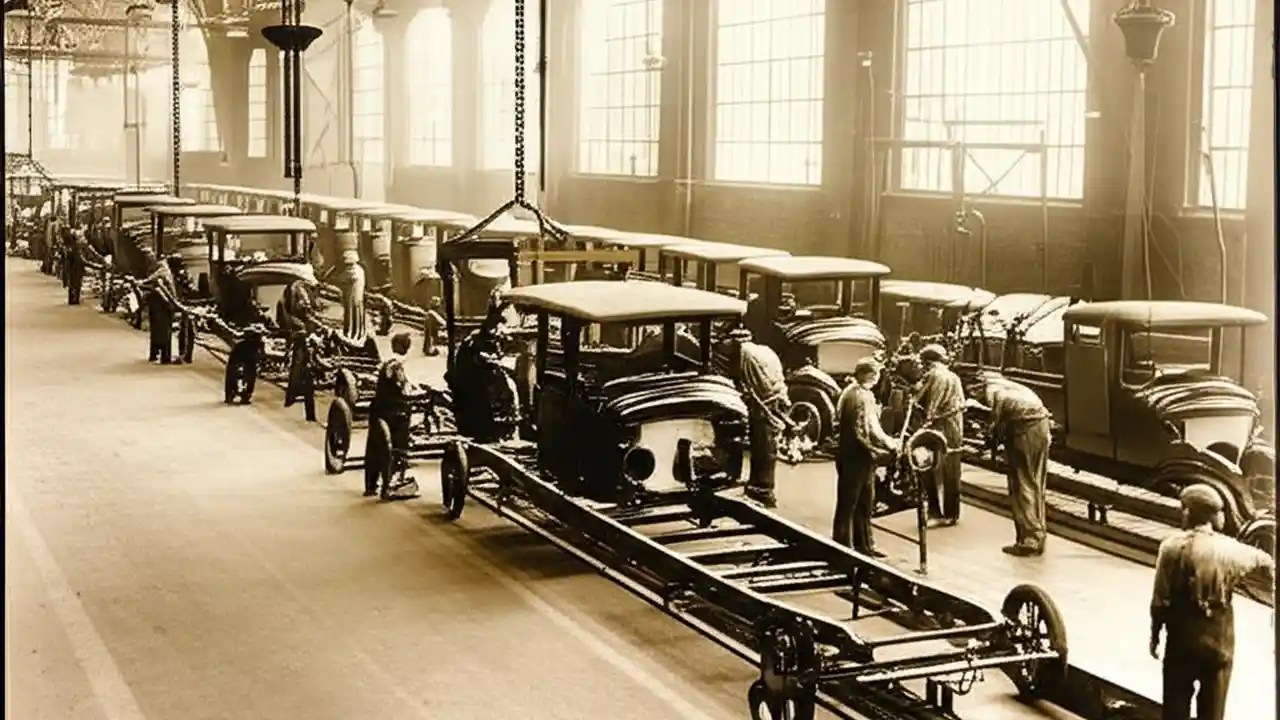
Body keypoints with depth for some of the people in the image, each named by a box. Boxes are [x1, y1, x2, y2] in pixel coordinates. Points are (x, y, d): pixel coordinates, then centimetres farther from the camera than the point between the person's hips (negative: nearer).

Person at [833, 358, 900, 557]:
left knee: (864, 503, 17)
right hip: (857, 457, -9)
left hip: (849, 454, 9)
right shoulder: (863, 396, -18)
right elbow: (870, 430, -22)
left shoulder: (849, 392, 10)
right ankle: (843, 547, 6)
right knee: (848, 503, -1)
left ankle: (863, 544, 26)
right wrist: (892, 444, -7)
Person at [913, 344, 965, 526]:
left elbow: (918, 400, -10)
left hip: (937, 429, -7)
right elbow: (961, 404, 11)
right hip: (955, 430, 7)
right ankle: (952, 513, 16)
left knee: (933, 473, 0)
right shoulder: (954, 377, 13)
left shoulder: (932, 376, -8)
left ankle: (936, 513, 0)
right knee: (951, 473, 11)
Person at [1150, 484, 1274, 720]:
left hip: (1181, 640, -1)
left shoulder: (1172, 546, -12)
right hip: (1219, 641, 2)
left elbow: (1160, 599, -10)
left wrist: (1155, 634, 5)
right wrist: (1270, 562, 45)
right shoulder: (1229, 549, -3)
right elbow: (1260, 558, 21)